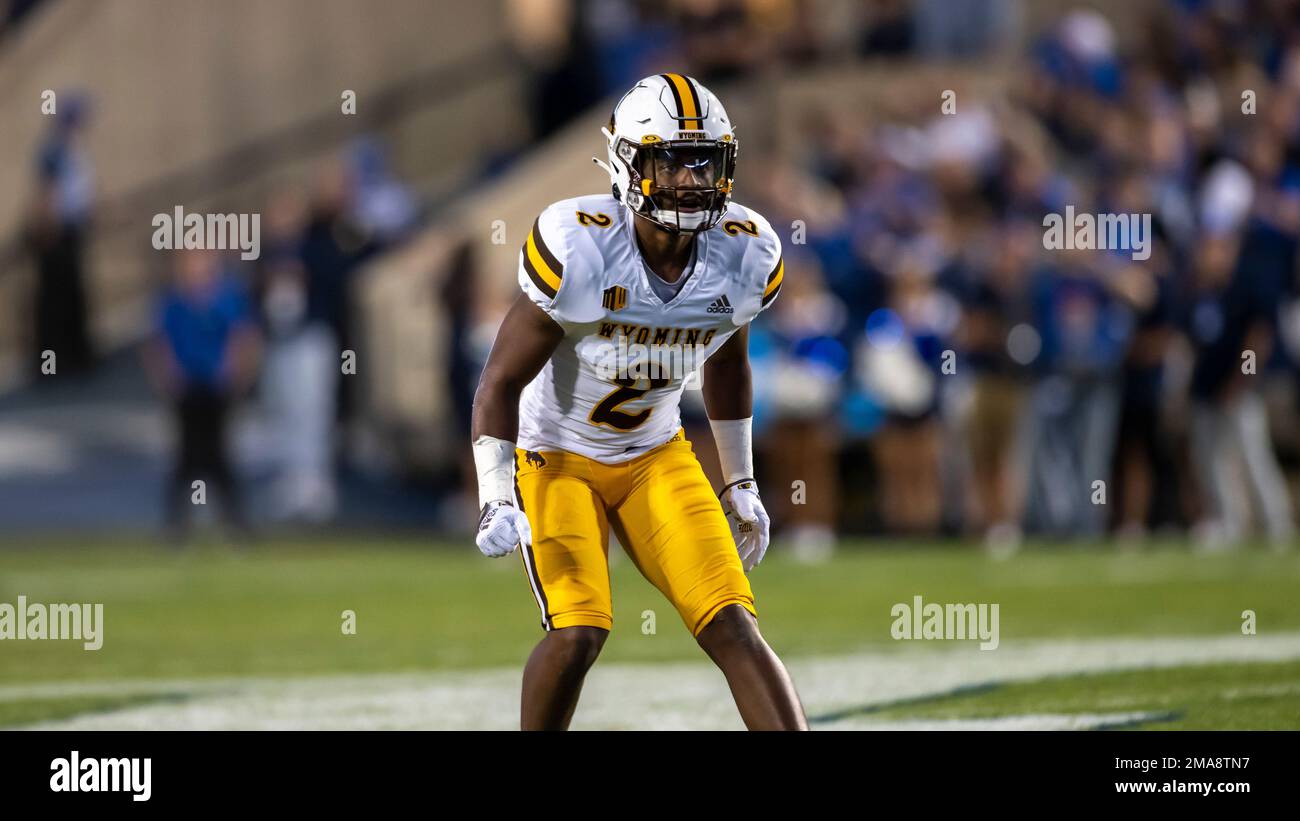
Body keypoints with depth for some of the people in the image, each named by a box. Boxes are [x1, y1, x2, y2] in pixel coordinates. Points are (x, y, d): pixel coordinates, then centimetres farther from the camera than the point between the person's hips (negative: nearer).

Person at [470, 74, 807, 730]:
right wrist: (495, 499, -24)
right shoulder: (579, 249, -27)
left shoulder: (745, 257, -11)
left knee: (732, 626, -11)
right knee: (579, 632, -20)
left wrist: (740, 485, 17)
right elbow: (501, 381, -18)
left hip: (656, 456, 4)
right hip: (556, 455, -4)